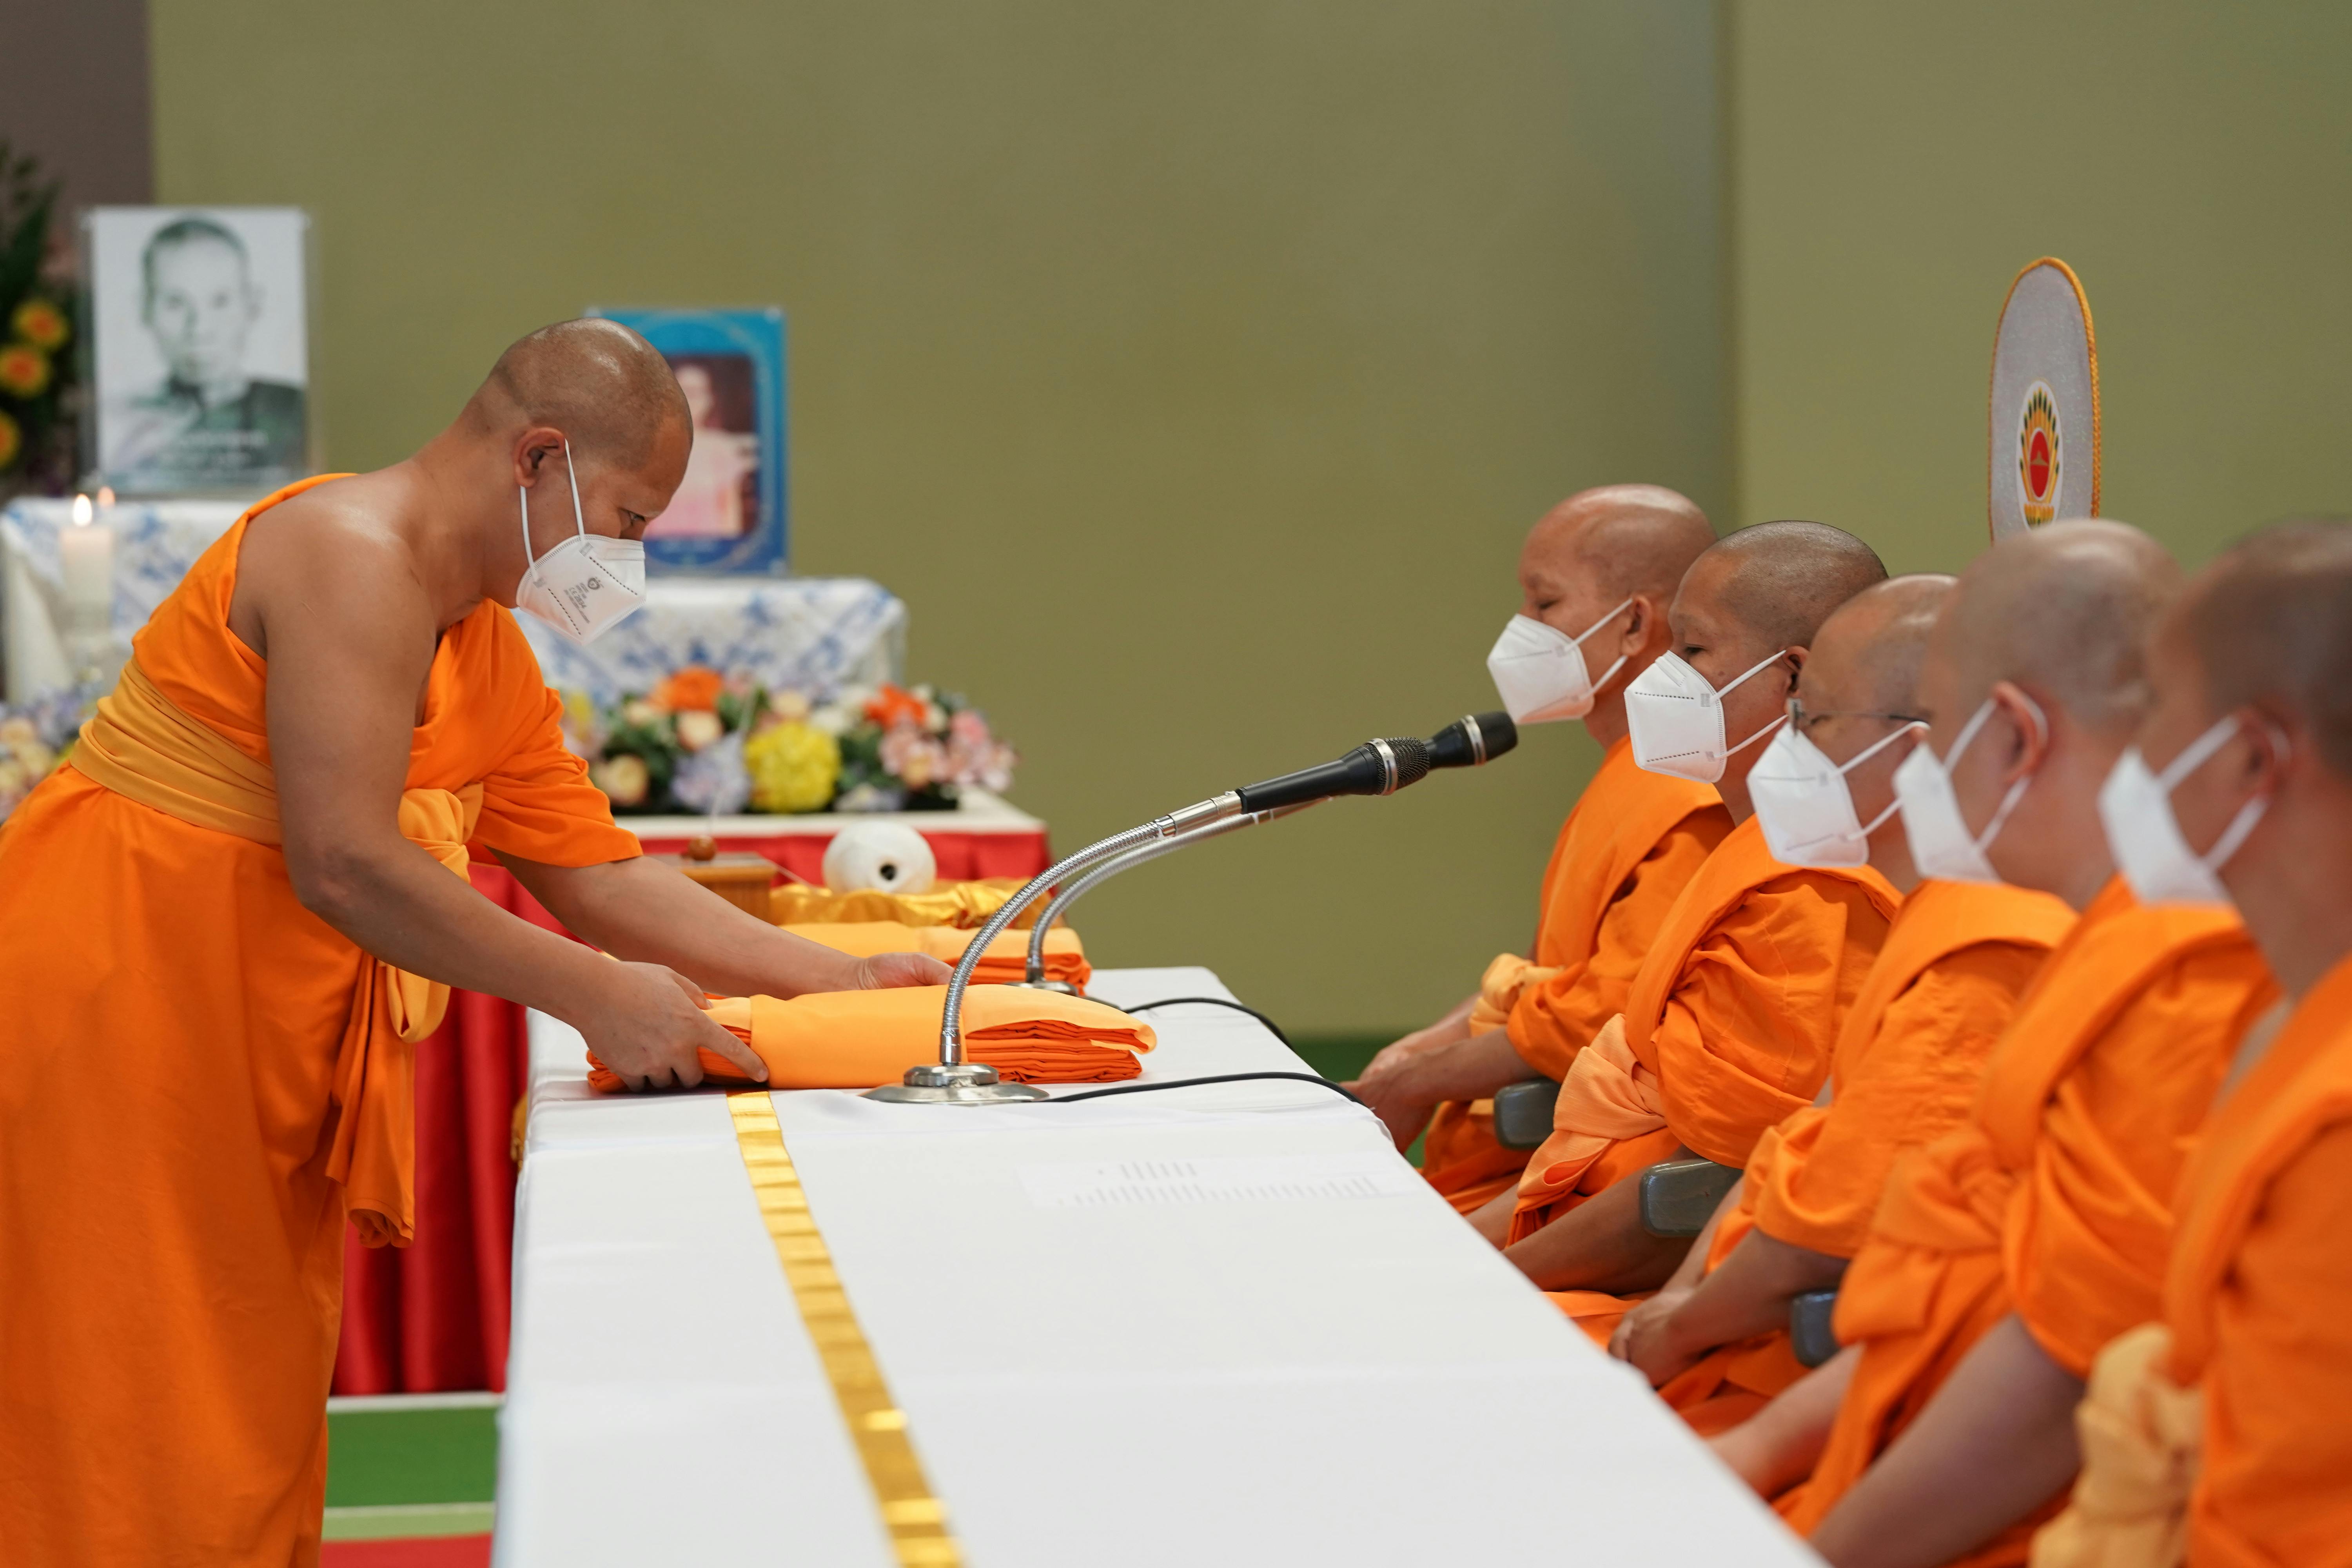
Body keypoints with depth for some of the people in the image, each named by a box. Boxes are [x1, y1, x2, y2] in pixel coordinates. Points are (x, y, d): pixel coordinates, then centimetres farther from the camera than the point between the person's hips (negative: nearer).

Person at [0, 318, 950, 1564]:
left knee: (256, 1410, 10)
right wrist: (596, 996, -20)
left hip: (244, 1054, 10)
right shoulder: (352, 559, -16)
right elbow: (346, 864, -25)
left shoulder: (489, 657, 15)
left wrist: (838, 980, 10)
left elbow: (603, 878, 17)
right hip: (117, 1008, -10)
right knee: (145, 1458, -6)